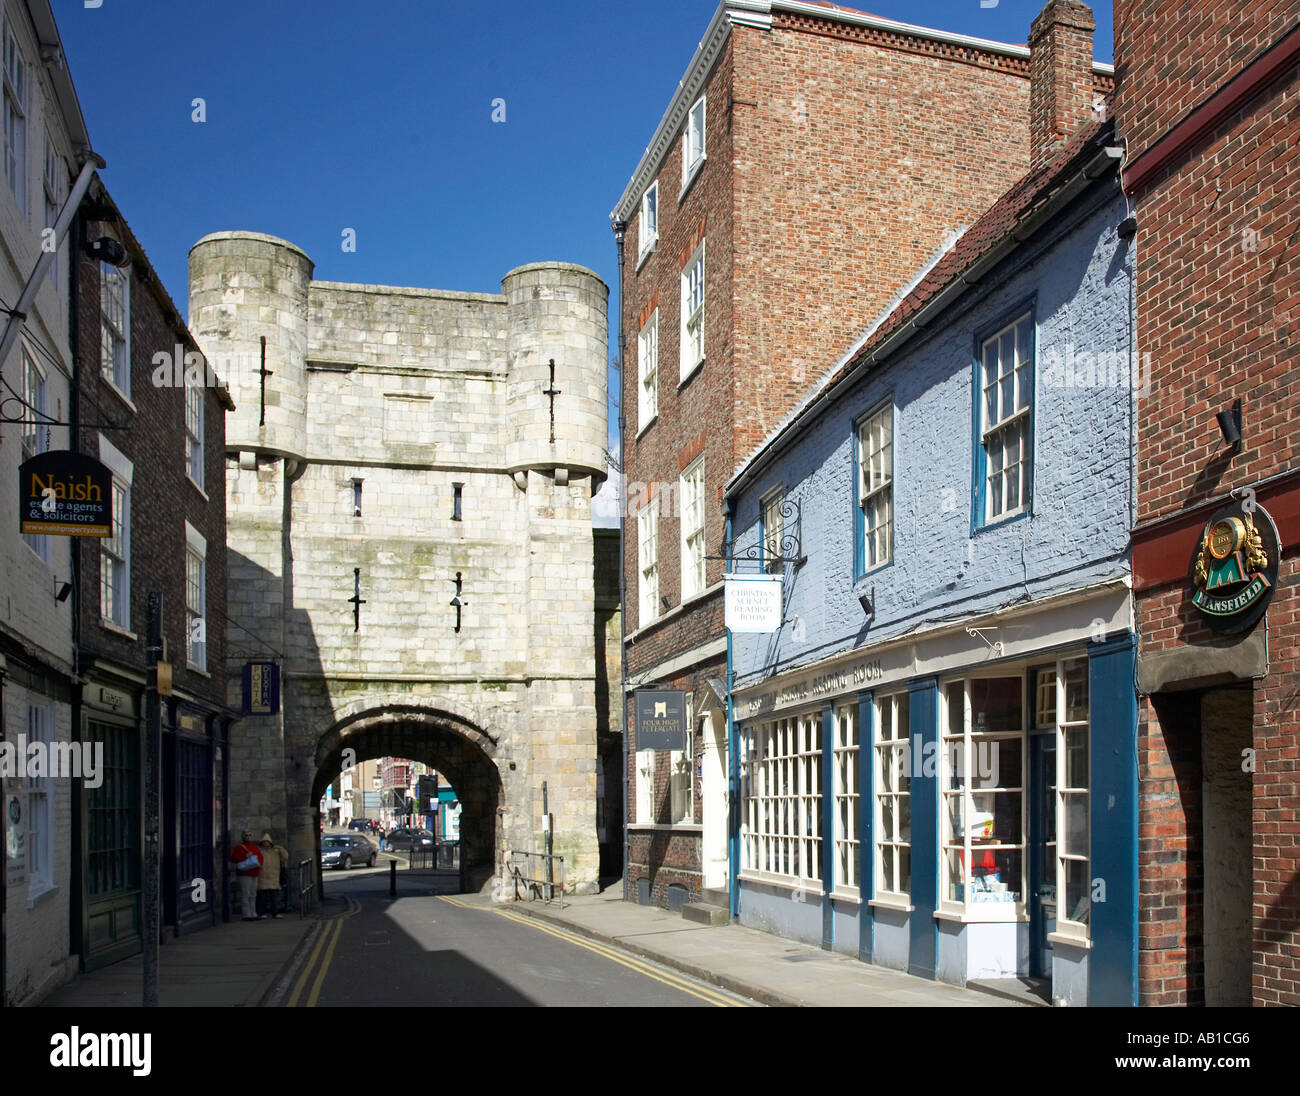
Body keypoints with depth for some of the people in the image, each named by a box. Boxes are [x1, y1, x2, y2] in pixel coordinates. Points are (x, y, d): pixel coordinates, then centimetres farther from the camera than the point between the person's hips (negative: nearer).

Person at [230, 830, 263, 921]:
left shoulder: (255, 848, 20)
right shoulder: (239, 847, 0)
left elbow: (260, 857, 25)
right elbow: (233, 859, -9)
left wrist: (259, 864, 3)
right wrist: (245, 857, -17)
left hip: (254, 874, 7)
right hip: (244, 874, -7)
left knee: (253, 895, 9)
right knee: (245, 895, -9)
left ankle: (253, 914, 14)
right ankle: (247, 915, -8)